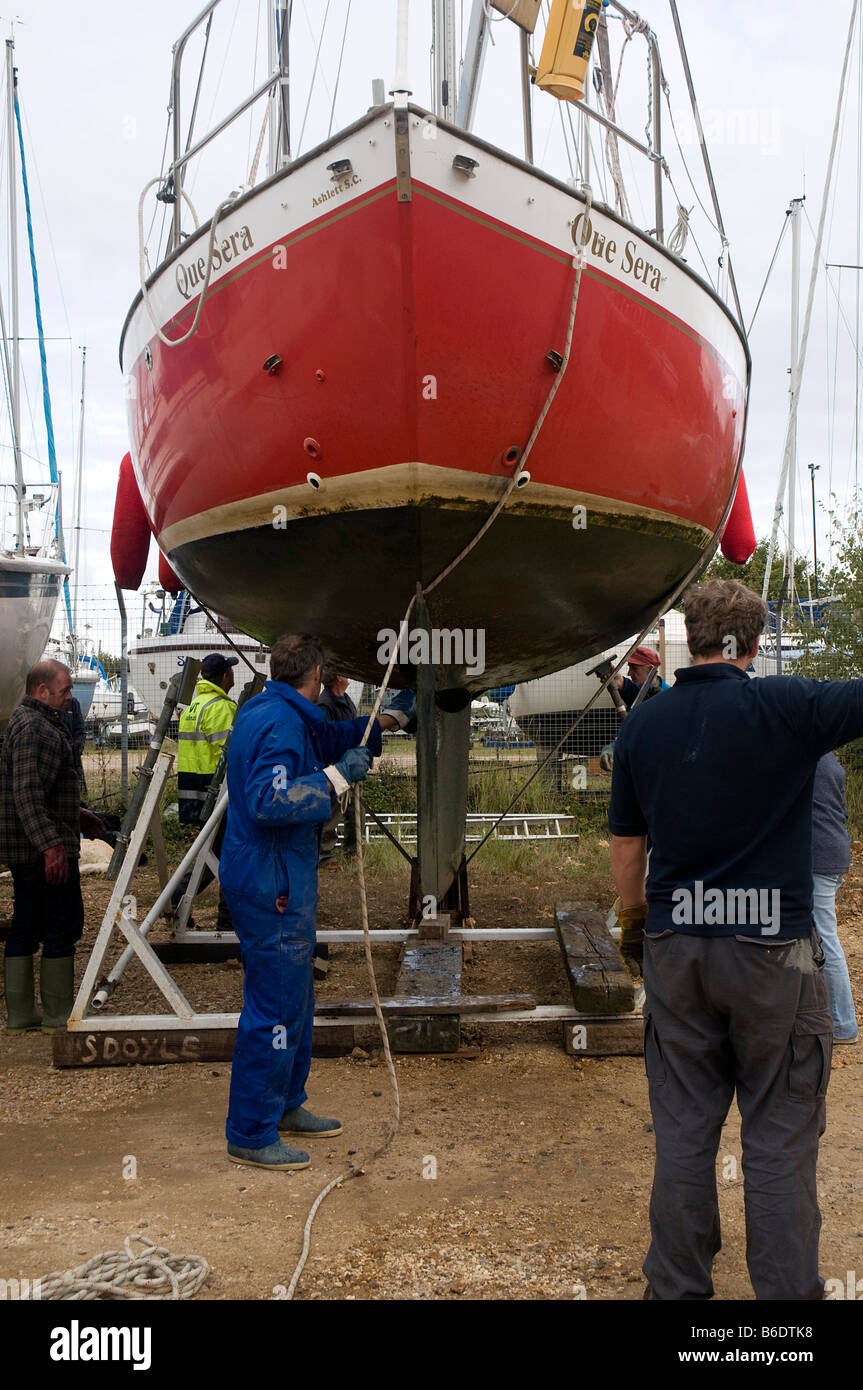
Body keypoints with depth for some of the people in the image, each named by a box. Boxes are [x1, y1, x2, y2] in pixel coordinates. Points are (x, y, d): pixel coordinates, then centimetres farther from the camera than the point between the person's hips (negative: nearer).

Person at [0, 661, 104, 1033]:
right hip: (46, 850, -10)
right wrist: (52, 844, -29)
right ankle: (58, 1016, 6)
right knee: (63, 928, -1)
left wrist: (77, 815, 31)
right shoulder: (35, 728, -18)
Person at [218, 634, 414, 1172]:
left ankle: (286, 1107, 34)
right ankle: (251, 1135, 7)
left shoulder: (264, 713, 13)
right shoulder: (280, 723, -19)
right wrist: (338, 776, -24)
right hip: (273, 888, -11)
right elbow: (269, 801, -31)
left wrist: (389, 719, 39)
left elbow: (330, 735, 30)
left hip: (278, 884, 11)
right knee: (275, 1009, -3)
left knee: (296, 1001, 20)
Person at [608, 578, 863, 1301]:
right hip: (773, 948, -4)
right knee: (780, 1138, 7)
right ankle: (786, 1290, 15)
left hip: (676, 949, 4)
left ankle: (677, 1285, 22)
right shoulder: (785, 707, -11)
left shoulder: (643, 723, 3)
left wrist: (634, 917, 24)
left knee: (683, 1131, 13)